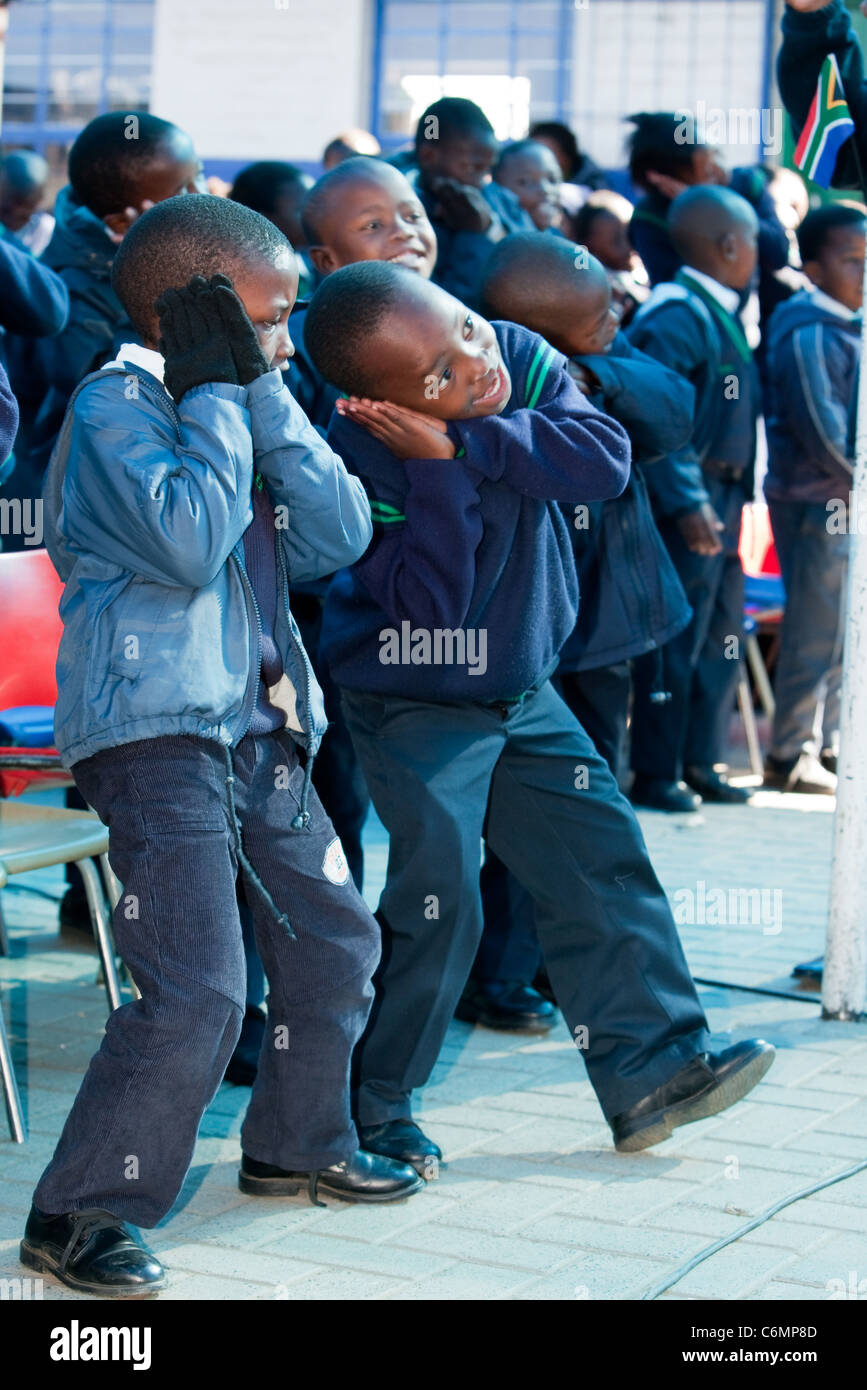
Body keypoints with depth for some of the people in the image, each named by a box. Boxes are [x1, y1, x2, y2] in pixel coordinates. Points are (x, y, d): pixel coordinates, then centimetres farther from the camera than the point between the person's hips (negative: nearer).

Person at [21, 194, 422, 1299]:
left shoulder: (233, 404, 16)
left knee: (334, 939, 19)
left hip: (258, 733, 9)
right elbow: (189, 543, -25)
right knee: (196, 992, -16)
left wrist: (263, 398, -4)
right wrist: (219, 398, -15)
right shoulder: (114, 404, -10)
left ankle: (296, 1144, 38)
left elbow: (339, 533, 3)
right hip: (155, 734, -9)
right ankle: (75, 1216, -4)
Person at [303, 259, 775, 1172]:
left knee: (601, 861, 6)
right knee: (437, 896, -12)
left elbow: (606, 459, -26)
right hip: (415, 706, -6)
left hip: (523, 689, 6)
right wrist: (438, 467, -38)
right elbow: (430, 605, -32)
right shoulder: (365, 461, -27)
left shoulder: (520, 359, -13)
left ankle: (650, 1070, 16)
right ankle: (367, 1106, 5)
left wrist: (469, 442, -33)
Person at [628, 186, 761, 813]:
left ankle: (701, 761, 23)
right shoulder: (678, 315, -15)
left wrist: (736, 496, 14)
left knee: (722, 636, 14)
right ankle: (657, 774, 3)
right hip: (689, 502, -10)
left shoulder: (722, 314, 14)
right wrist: (687, 501, -27)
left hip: (722, 499, 10)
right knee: (678, 637, -5)